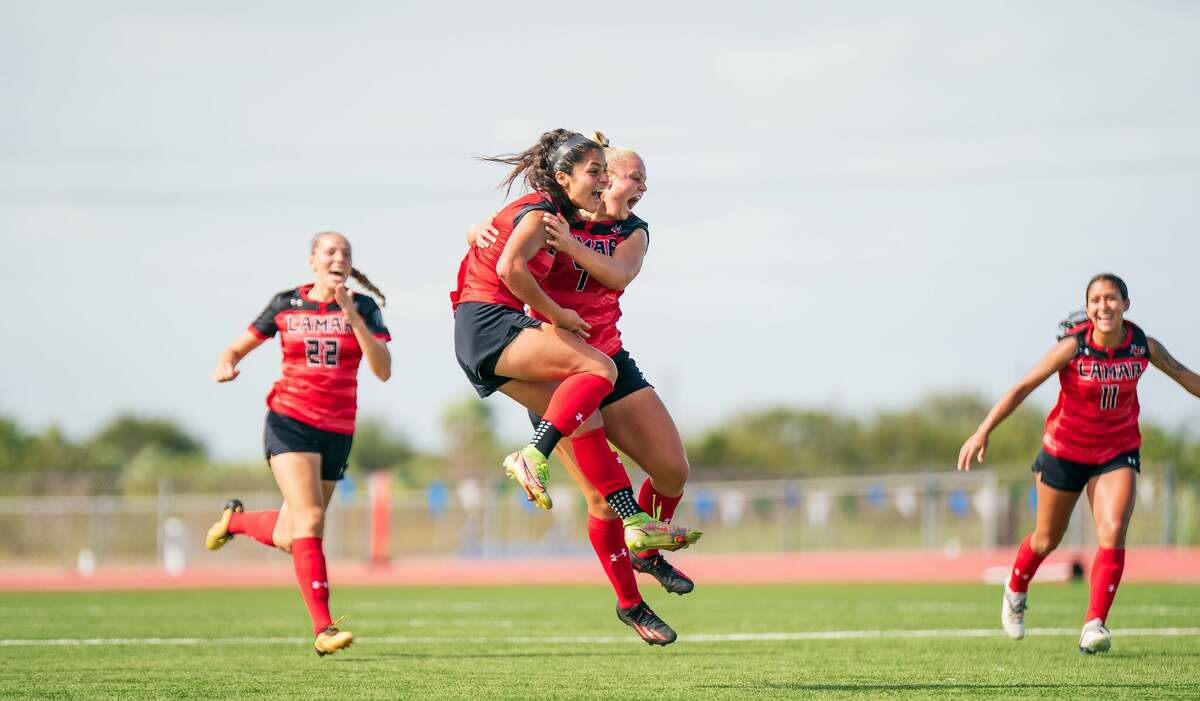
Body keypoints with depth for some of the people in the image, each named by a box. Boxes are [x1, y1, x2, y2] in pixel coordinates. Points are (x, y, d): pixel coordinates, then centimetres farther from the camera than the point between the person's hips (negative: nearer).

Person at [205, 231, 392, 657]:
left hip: (337, 432, 3)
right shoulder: (286, 305, 1)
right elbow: (238, 348, 12)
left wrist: (353, 318, -21)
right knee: (310, 520, -21)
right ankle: (323, 629, -23)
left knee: (287, 539, 11)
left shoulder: (362, 308, 1)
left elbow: (383, 371, -12)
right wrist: (225, 364, -11)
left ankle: (235, 520, 44)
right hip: (290, 423, -3)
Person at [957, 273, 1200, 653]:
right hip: (1065, 449, -1)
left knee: (1113, 533, -19)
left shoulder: (1144, 346, -13)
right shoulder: (1073, 346, -21)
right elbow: (1023, 387, -20)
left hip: (1118, 452, 2)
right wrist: (983, 432, -26)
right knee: (1047, 540, 14)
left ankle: (1094, 625, -17)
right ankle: (1016, 590, 44)